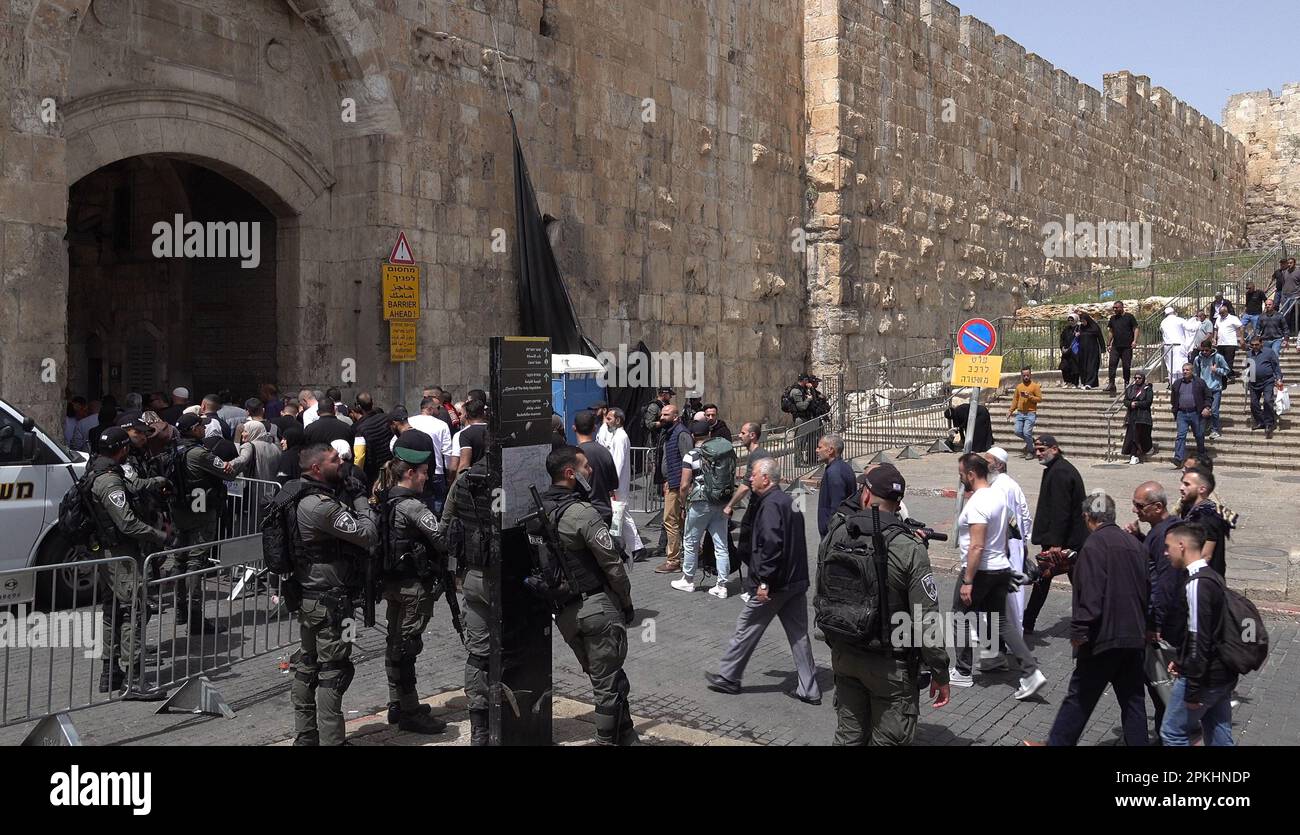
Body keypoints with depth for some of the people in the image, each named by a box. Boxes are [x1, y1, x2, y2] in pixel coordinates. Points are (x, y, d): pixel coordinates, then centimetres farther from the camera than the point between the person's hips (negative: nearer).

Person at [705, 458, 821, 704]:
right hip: (797, 582, 9)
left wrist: (764, 581, -22)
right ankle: (809, 690, 14)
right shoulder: (789, 500, 13)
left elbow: (771, 545, -26)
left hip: (773, 585, -9)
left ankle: (727, 677, 20)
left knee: (746, 628, 7)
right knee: (799, 634, 11)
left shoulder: (770, 505, -16)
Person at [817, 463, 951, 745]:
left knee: (848, 735, 19)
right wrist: (940, 674, -8)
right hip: (890, 665, -4)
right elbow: (926, 619, -18)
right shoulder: (909, 548, -19)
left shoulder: (834, 534, -6)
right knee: (889, 739, 9)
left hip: (843, 655, 5)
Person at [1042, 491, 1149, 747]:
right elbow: (1144, 588, 16)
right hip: (1135, 636, 7)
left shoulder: (1095, 544, -14)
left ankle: (1057, 742, 12)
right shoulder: (1134, 543, 10)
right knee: (1133, 699, 12)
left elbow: (1090, 595, -20)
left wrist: (1079, 632, -16)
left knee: (1080, 697, 3)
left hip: (1104, 636, -7)